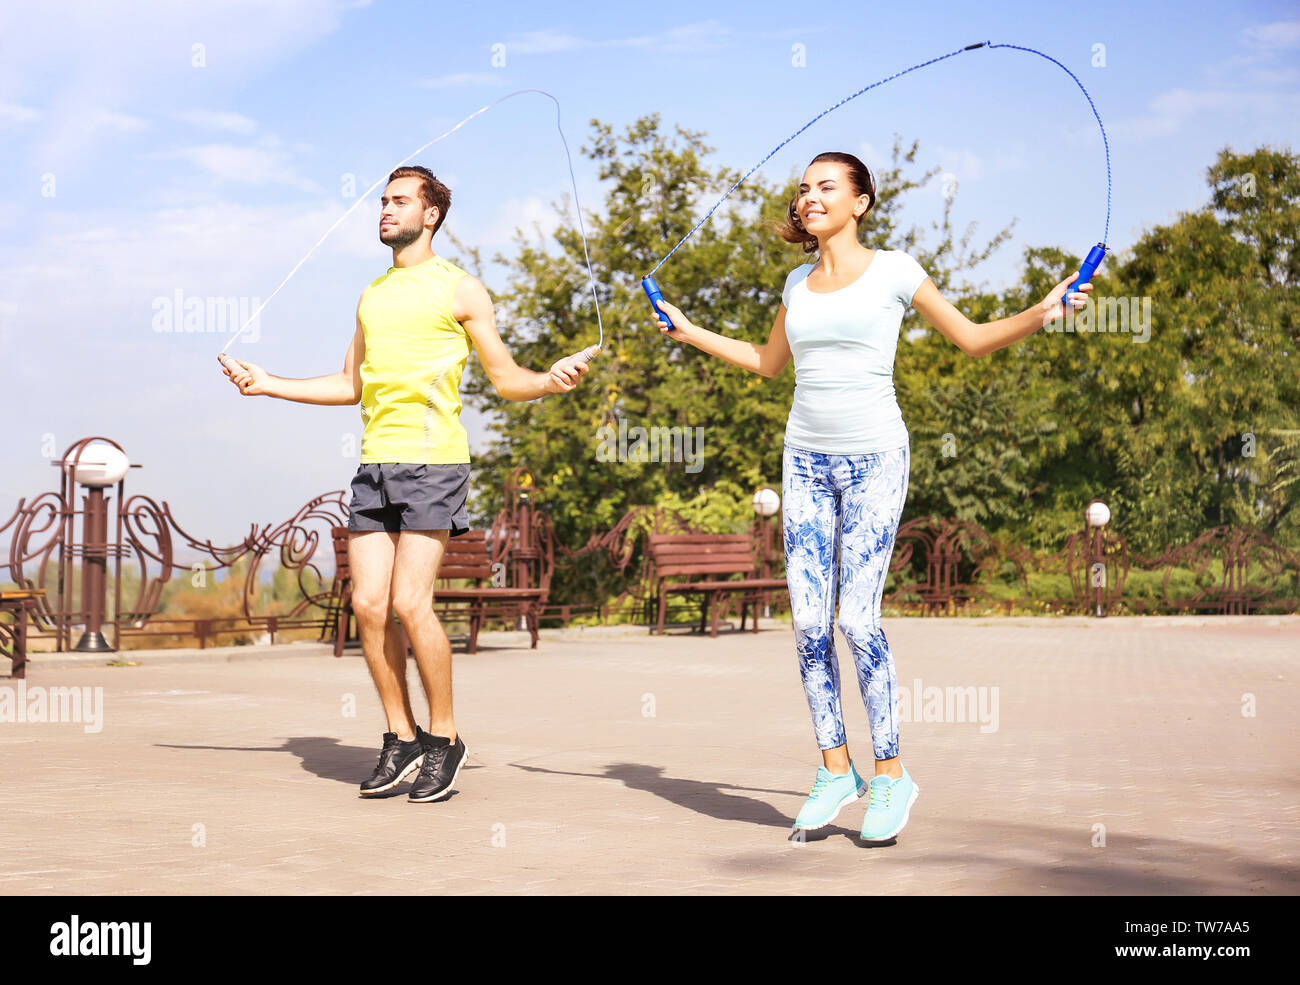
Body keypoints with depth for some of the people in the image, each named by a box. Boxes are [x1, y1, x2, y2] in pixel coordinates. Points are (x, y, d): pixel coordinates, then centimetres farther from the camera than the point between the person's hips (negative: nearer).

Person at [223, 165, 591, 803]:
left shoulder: (459, 290, 4)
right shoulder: (373, 295, 20)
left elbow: (506, 379, 4)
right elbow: (350, 385, 27)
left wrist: (551, 380, -16)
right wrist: (267, 384, 23)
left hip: (433, 462, -6)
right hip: (374, 464, 6)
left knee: (410, 602, -13)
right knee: (368, 604, -2)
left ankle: (444, 740, 3)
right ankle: (402, 738, 12)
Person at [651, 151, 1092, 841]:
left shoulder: (892, 271, -1)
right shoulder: (799, 283, 13)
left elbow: (972, 339, 4)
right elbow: (767, 362, 29)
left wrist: (1041, 312, -11)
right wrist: (688, 332, 29)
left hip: (873, 460, -5)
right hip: (806, 462, 5)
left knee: (858, 619, -12)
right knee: (808, 621, -1)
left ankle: (890, 776, 2)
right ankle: (835, 769, 12)